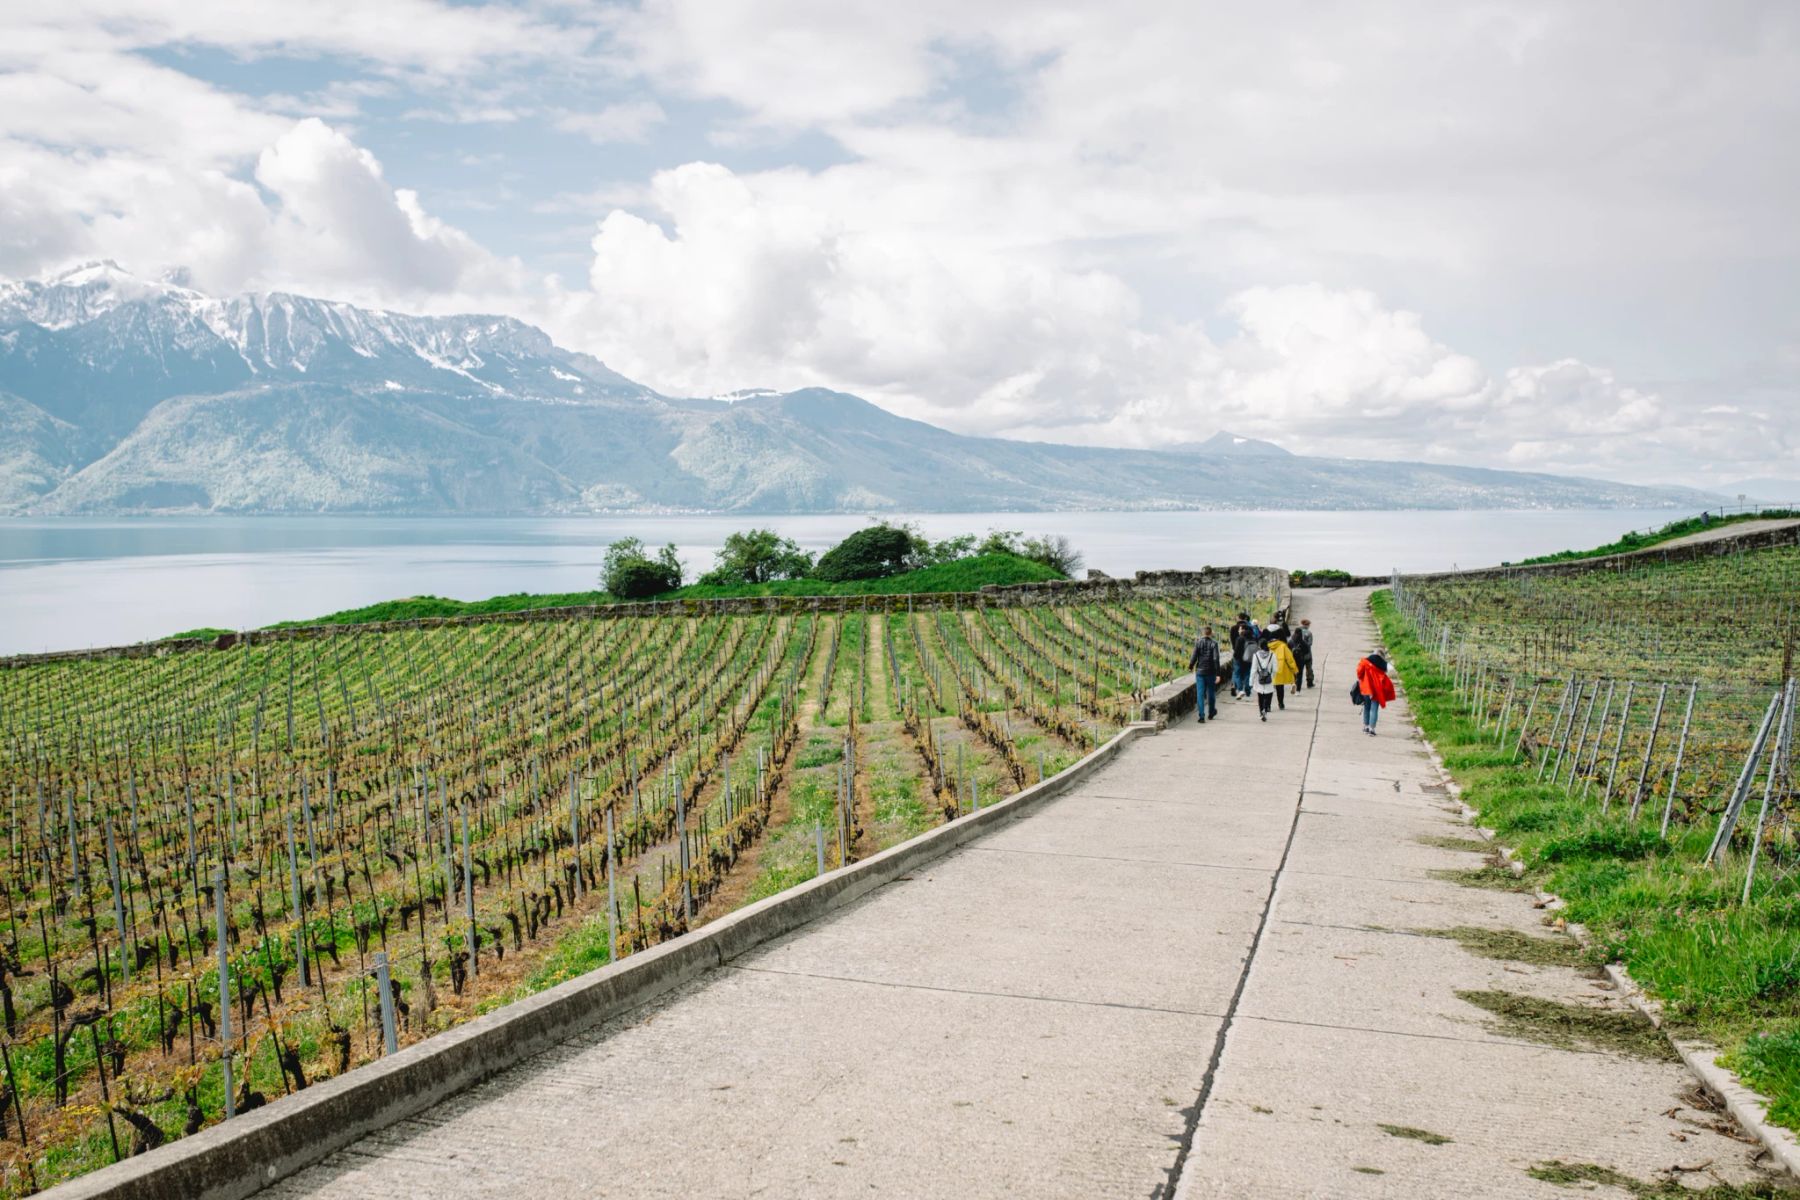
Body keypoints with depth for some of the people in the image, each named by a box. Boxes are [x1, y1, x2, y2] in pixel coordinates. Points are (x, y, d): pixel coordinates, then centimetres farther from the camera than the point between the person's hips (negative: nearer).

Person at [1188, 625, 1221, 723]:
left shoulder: (1198, 643, -4)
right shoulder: (1214, 644, -7)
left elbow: (1194, 657, -6)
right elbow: (1216, 659, -12)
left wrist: (1190, 666, 15)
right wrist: (1218, 674, -11)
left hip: (1200, 672, 0)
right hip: (1211, 672, 0)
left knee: (1200, 694, 1)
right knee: (1211, 693, 17)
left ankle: (1201, 716, -7)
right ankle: (1211, 713, 34)